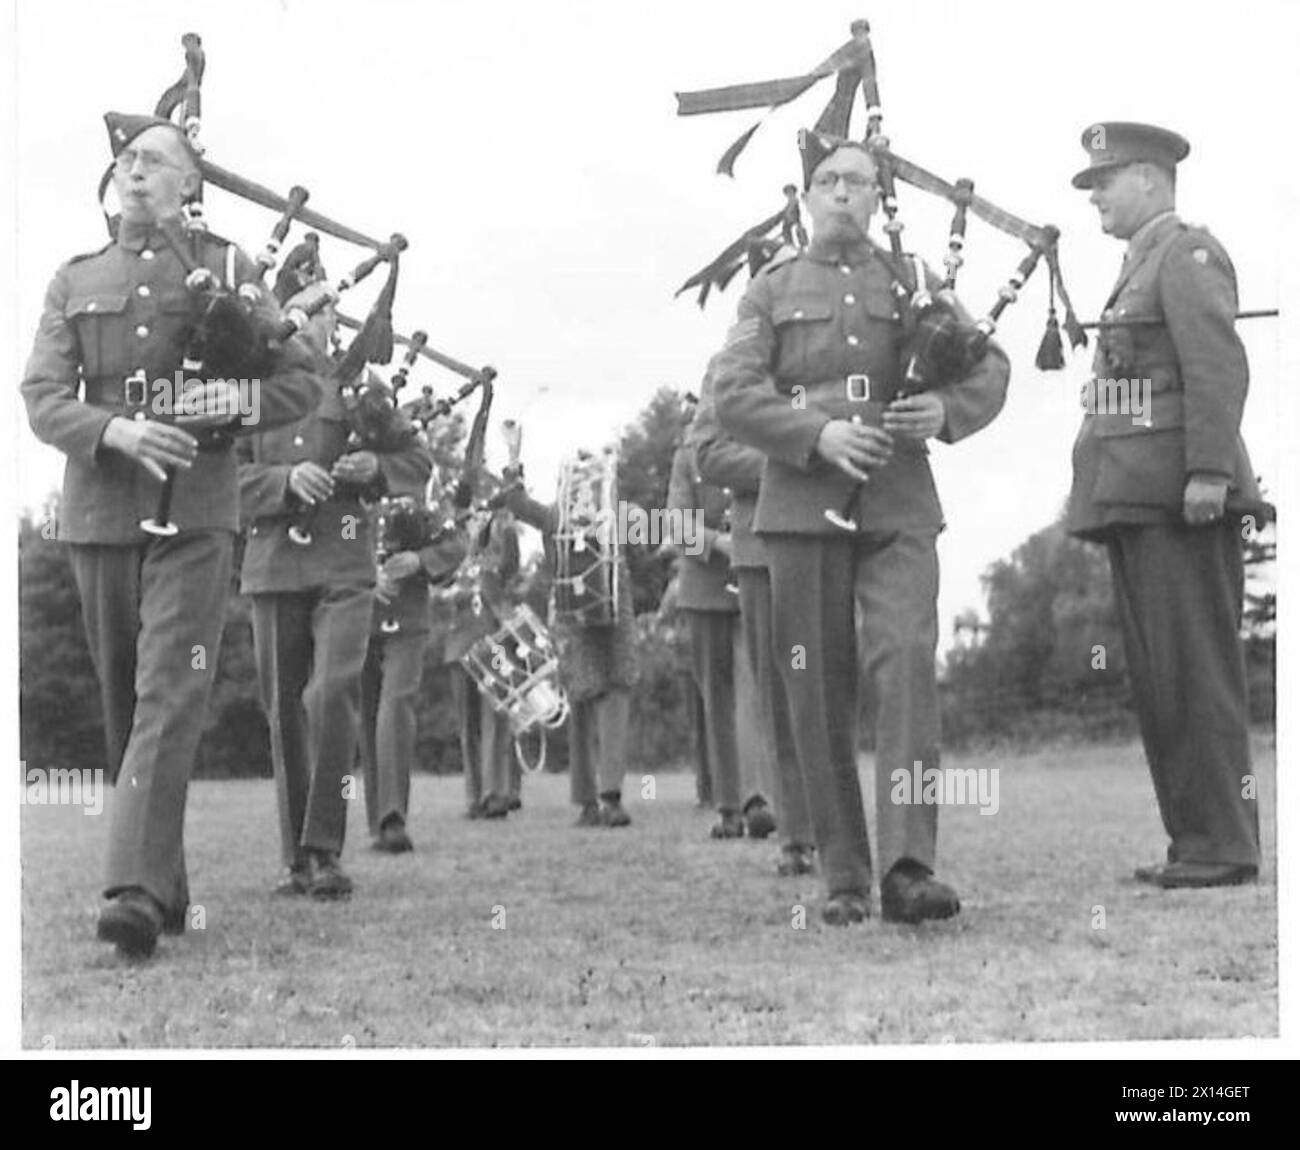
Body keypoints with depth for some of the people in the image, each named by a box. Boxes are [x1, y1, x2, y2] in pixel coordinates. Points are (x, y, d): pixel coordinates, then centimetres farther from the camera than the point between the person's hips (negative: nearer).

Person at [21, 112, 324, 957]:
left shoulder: (228, 269, 6)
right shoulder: (74, 283, 12)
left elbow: (302, 383, 4)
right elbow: (43, 399, 1)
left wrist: (216, 408, -13)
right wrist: (116, 430, -20)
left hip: (196, 512, -3)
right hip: (99, 511, 4)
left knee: (170, 696, -15)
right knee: (123, 704, 8)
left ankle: (138, 891, -21)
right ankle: (169, 890, 18)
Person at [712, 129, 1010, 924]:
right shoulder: (771, 291, 13)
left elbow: (990, 369, 10)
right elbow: (732, 392, 0)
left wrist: (945, 410, -13)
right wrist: (818, 433, -16)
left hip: (899, 506, 0)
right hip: (803, 504, 0)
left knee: (907, 664, -18)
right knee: (821, 694, 2)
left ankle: (909, 869, -23)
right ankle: (844, 880, 10)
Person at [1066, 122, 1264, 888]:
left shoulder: (1189, 253, -5)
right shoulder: (1142, 266, 23)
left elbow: (1220, 365, -17)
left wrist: (1208, 473, -24)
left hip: (1178, 505, -10)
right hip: (1135, 504, 10)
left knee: (1198, 674, -7)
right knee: (1156, 680, 10)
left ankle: (1225, 846, -3)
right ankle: (1192, 840, 16)